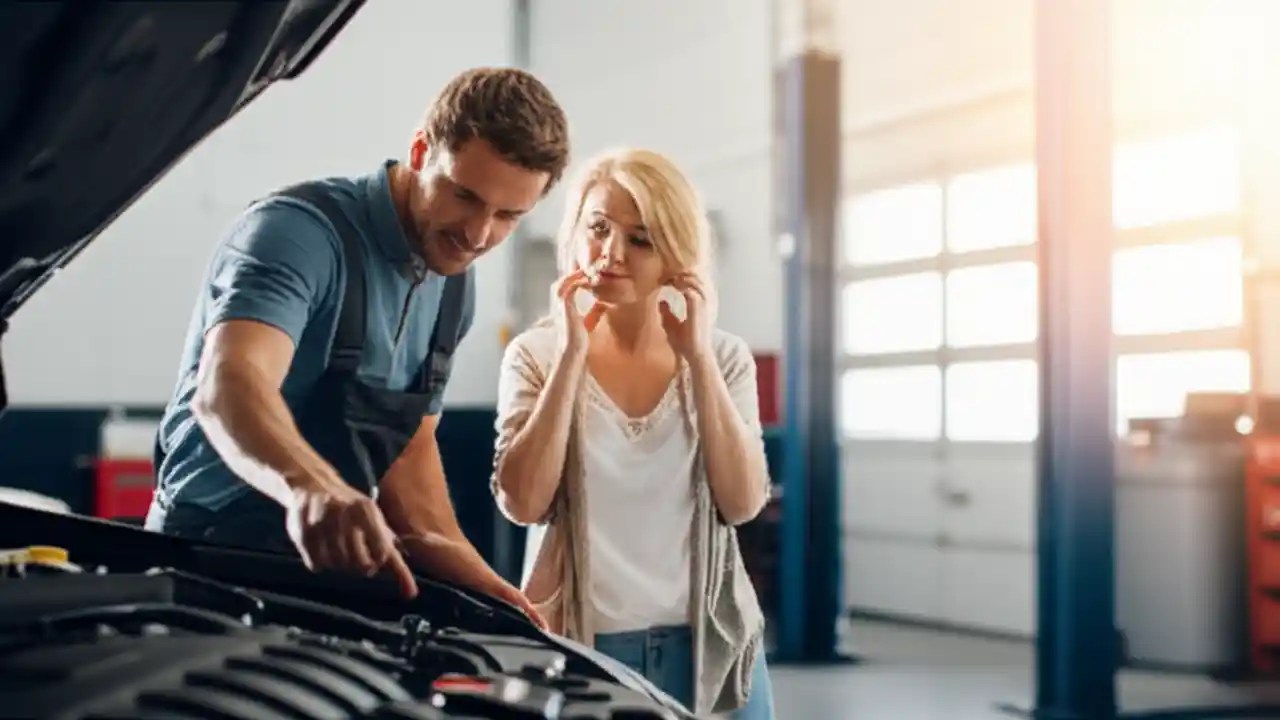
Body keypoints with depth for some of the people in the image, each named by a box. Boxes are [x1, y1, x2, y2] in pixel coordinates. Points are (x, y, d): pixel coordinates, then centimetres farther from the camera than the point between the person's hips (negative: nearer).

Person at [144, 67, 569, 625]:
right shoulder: (302, 231, -16)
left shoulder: (454, 288, 8)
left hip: (333, 560, 6)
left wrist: (474, 579, 2)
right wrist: (313, 488, -52)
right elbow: (228, 387, -33)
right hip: (218, 548, -6)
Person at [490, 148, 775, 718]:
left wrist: (698, 357, -13)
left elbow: (742, 502, -9)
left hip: (708, 645, 2)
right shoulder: (537, 355, -2)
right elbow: (522, 503, -14)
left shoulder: (723, 357, 2)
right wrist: (571, 356, -16)